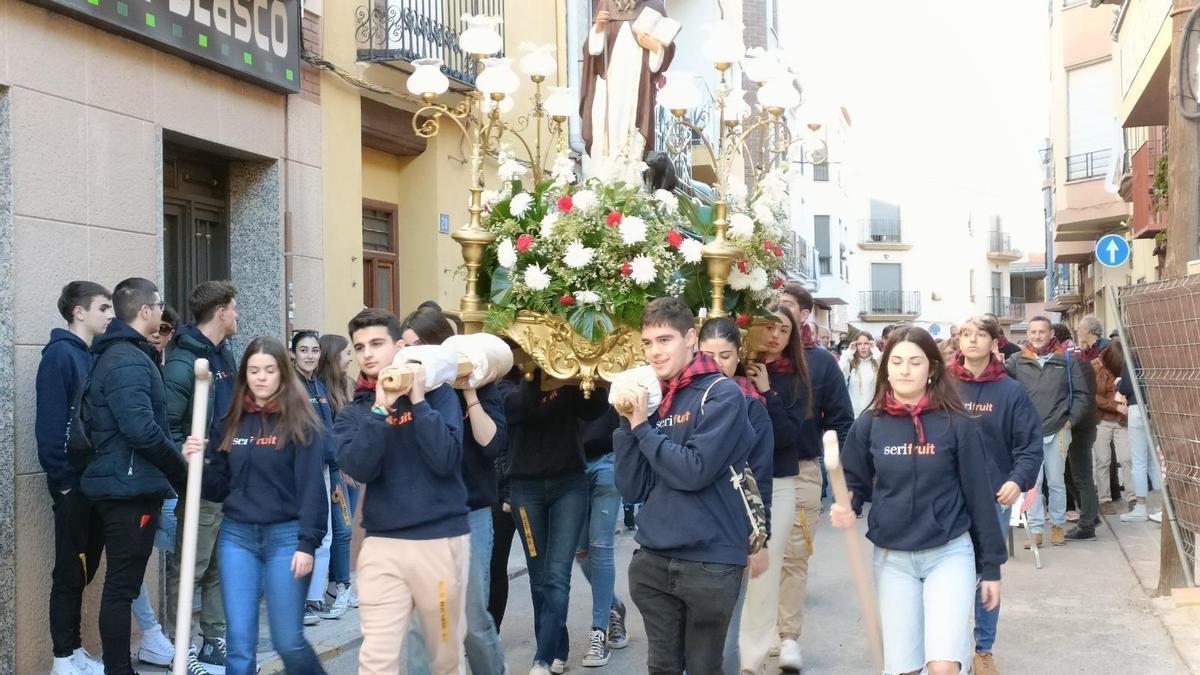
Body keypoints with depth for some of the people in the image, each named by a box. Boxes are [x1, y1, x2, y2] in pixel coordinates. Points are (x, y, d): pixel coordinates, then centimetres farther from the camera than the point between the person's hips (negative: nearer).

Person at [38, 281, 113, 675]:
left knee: (85, 570, 13)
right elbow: (50, 424, -17)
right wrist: (63, 479, -17)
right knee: (71, 573, 1)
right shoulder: (60, 355, -12)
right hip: (74, 483, -7)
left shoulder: (95, 356, 12)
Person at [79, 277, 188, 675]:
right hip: (131, 488, -10)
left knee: (124, 583, 15)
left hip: (127, 487, 10)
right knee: (122, 586, -3)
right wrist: (180, 469, -12)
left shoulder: (121, 354, 16)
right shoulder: (129, 360, -16)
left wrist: (172, 468, 10)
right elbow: (142, 429, -25)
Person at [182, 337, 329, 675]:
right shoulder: (229, 424, 10)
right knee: (240, 644, 3)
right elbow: (219, 488, 12)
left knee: (288, 641, -1)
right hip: (236, 537, 4)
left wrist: (308, 544, -15)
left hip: (286, 536, -4)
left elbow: (312, 487, -9)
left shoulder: (302, 423, -4)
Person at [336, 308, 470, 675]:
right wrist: (381, 408, -18)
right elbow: (359, 469, -12)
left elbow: (445, 460, -14)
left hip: (442, 539, -1)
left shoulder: (438, 393, 0)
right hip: (381, 544, 2)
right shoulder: (352, 413, 6)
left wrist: (418, 401, -16)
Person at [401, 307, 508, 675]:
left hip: (469, 515, -2)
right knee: (420, 620, 5)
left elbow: (491, 443, -15)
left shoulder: (475, 386, -4)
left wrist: (469, 393, -17)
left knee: (473, 617, 7)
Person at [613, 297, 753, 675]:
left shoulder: (723, 395, -8)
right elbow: (632, 489, 4)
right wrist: (628, 422, -6)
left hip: (710, 563, -5)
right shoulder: (649, 399, 9)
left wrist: (642, 426, -11)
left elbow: (694, 471, -20)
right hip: (653, 561, 5)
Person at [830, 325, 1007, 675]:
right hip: (892, 558, 2)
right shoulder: (869, 425, -1)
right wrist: (845, 508, -13)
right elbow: (855, 484, 10)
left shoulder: (958, 424, -7)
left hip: (950, 554, -2)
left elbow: (979, 497, -3)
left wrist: (991, 565, 0)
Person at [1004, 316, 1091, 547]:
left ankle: (1058, 525, 26)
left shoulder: (1067, 360, 0)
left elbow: (1082, 394, 2)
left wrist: (1071, 420, -4)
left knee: (1056, 482, 11)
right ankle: (1036, 529, 10)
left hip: (1057, 431, 0)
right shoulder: (1018, 360, 1)